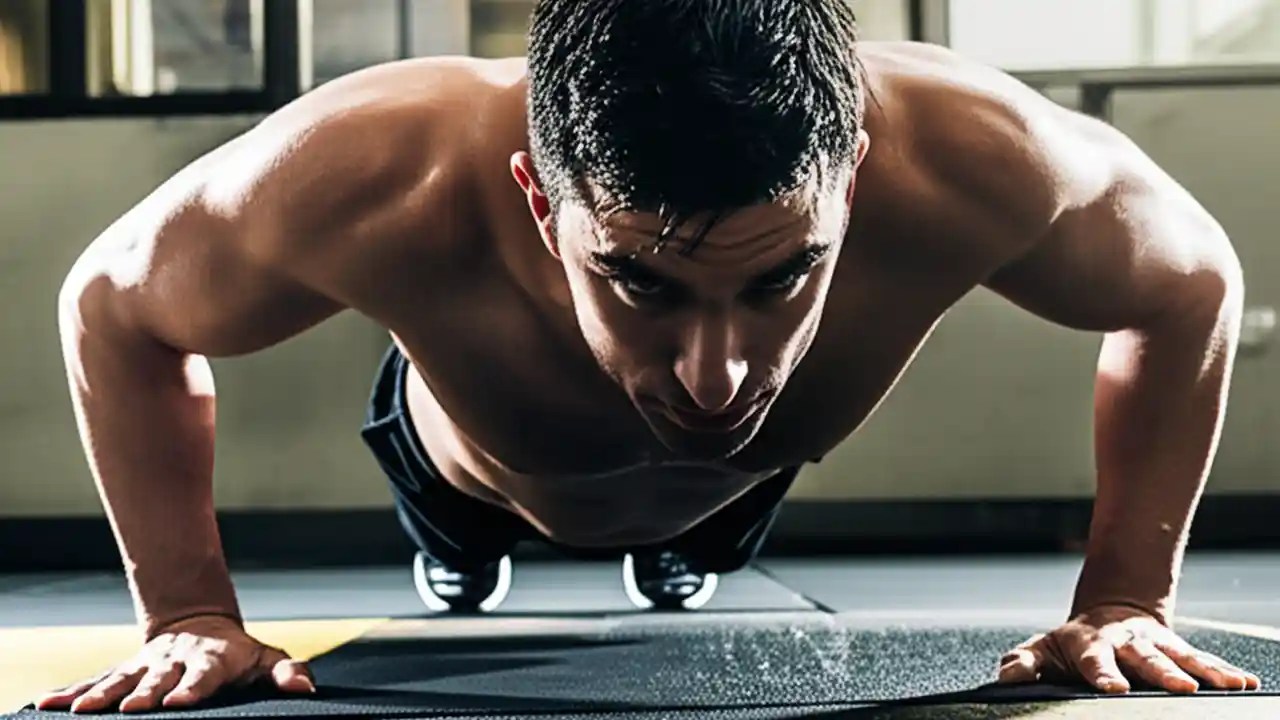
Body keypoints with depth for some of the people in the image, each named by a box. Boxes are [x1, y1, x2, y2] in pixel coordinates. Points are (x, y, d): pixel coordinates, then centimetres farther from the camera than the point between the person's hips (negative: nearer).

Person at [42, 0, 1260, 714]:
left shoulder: (967, 161, -48)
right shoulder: (372, 182, -50)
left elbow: (1191, 283, -24)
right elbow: (111, 304, -27)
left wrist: (1123, 599, -26)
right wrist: (191, 615, -31)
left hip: (734, 486, 1)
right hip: (473, 467, -1)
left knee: (696, 553, 39)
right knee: (462, 567, 37)